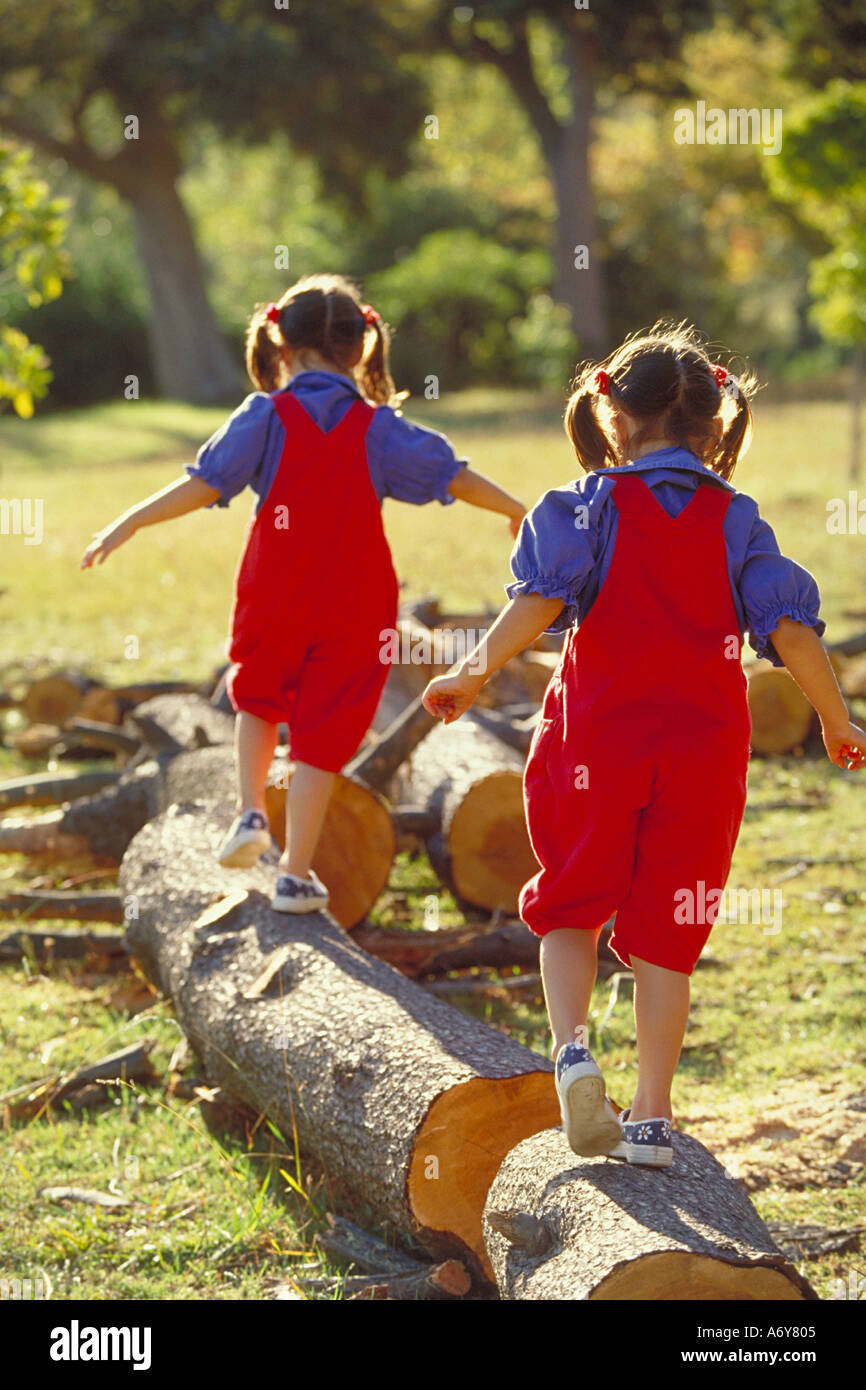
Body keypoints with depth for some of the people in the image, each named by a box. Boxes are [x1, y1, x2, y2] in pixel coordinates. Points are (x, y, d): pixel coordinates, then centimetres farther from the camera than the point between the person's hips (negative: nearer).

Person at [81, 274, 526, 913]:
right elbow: (452, 475, 3)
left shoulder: (266, 417, -5)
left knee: (258, 697, 27)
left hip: (274, 600, 0)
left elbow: (204, 484, -11)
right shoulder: (378, 428, -1)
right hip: (353, 610, 0)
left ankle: (252, 811, 11)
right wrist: (517, 511, 17)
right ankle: (297, 872, 4)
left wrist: (128, 524, -5)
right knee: (322, 730, 5)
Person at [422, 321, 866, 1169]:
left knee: (569, 908, 13)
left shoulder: (594, 504, 0)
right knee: (665, 929, 7)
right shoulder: (736, 520, 5)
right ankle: (652, 1120, 5)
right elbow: (791, 629, 0)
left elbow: (541, 597, -15)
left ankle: (571, 1047, -12)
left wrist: (477, 671, -13)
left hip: (597, 741, -1)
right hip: (701, 750, 2)